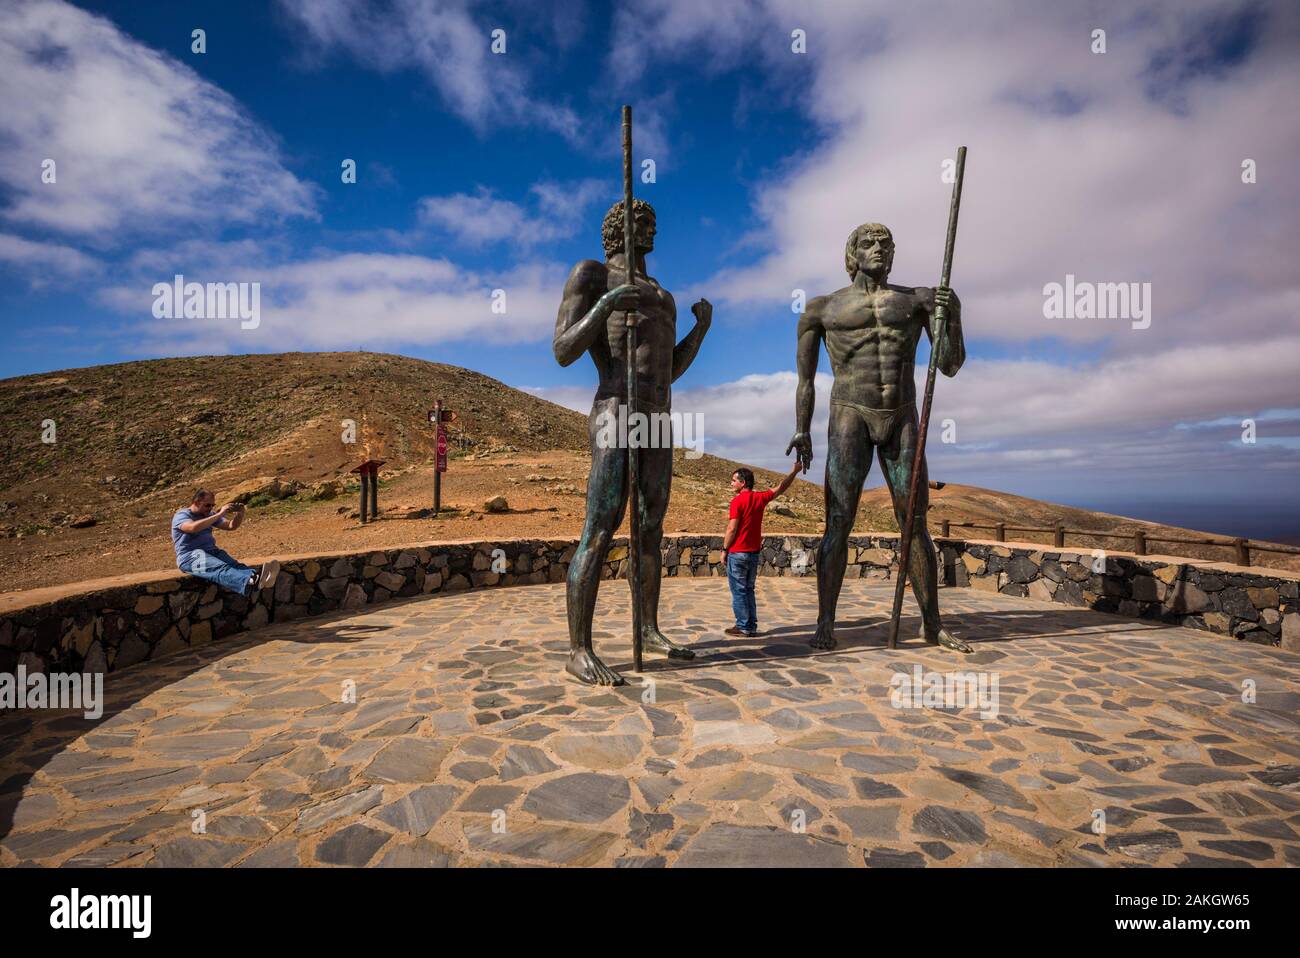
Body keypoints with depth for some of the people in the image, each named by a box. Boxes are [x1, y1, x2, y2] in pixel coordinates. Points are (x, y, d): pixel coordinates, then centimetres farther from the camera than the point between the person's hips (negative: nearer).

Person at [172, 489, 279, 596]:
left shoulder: (209, 515, 20)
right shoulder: (181, 515, -2)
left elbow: (231, 526, 17)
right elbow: (193, 527, -25)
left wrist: (240, 514, -4)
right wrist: (219, 514, -27)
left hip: (212, 551, 7)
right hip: (190, 557, -7)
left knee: (234, 565, -28)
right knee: (220, 569, -38)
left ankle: (259, 578, -60)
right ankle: (251, 582, -68)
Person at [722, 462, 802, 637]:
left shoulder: (737, 501, -13)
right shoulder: (760, 498, 4)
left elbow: (732, 529, -15)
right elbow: (781, 487, 17)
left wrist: (724, 550, -6)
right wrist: (795, 470, 27)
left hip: (737, 553, -7)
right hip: (754, 553, 7)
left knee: (739, 591, 1)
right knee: (749, 591, 14)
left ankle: (743, 627, 4)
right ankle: (752, 626, 15)